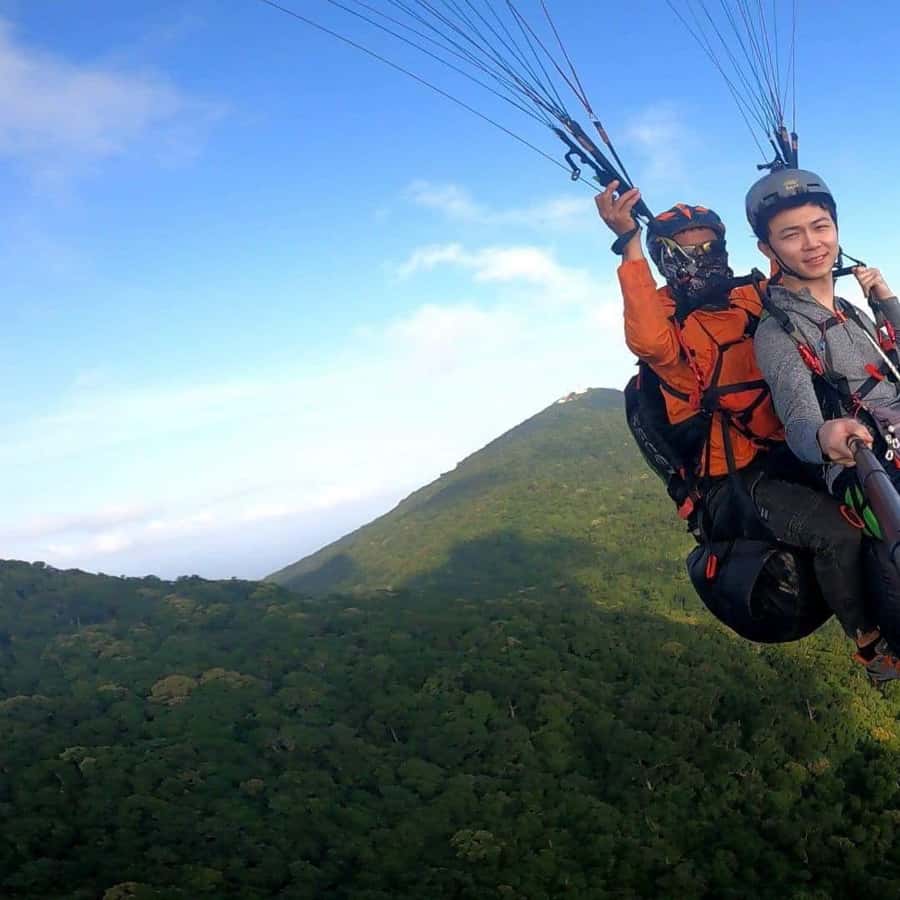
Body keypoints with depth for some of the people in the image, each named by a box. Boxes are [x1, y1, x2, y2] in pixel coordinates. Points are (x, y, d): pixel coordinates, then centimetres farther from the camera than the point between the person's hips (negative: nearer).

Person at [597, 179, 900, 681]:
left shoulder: (753, 298, 11)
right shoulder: (666, 316, -6)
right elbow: (651, 343, -29)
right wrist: (630, 245, -33)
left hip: (795, 455, 6)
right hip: (738, 484, -6)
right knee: (839, 532, -26)